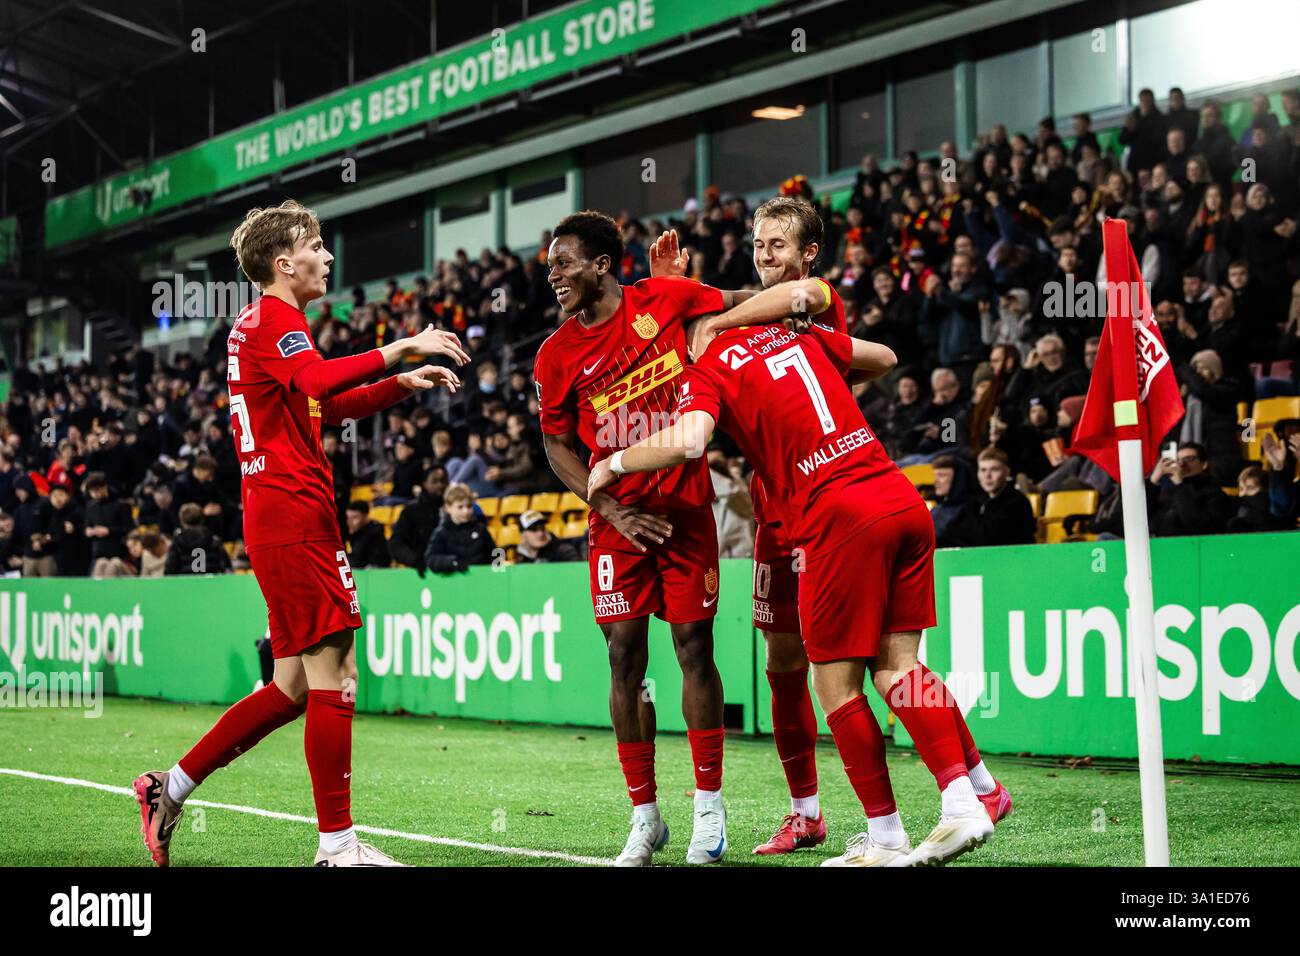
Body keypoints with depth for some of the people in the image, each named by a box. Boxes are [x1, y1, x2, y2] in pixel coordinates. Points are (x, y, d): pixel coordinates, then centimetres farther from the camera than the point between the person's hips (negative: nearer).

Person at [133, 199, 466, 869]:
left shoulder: (264, 323, 25)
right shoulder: (273, 319, -8)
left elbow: (327, 408, 32)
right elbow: (319, 381, -28)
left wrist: (402, 384, 21)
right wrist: (397, 349, -27)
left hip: (280, 521, 11)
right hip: (296, 517, -10)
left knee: (296, 686, 11)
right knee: (333, 675, -10)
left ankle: (172, 787, 16)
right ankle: (337, 845, -8)